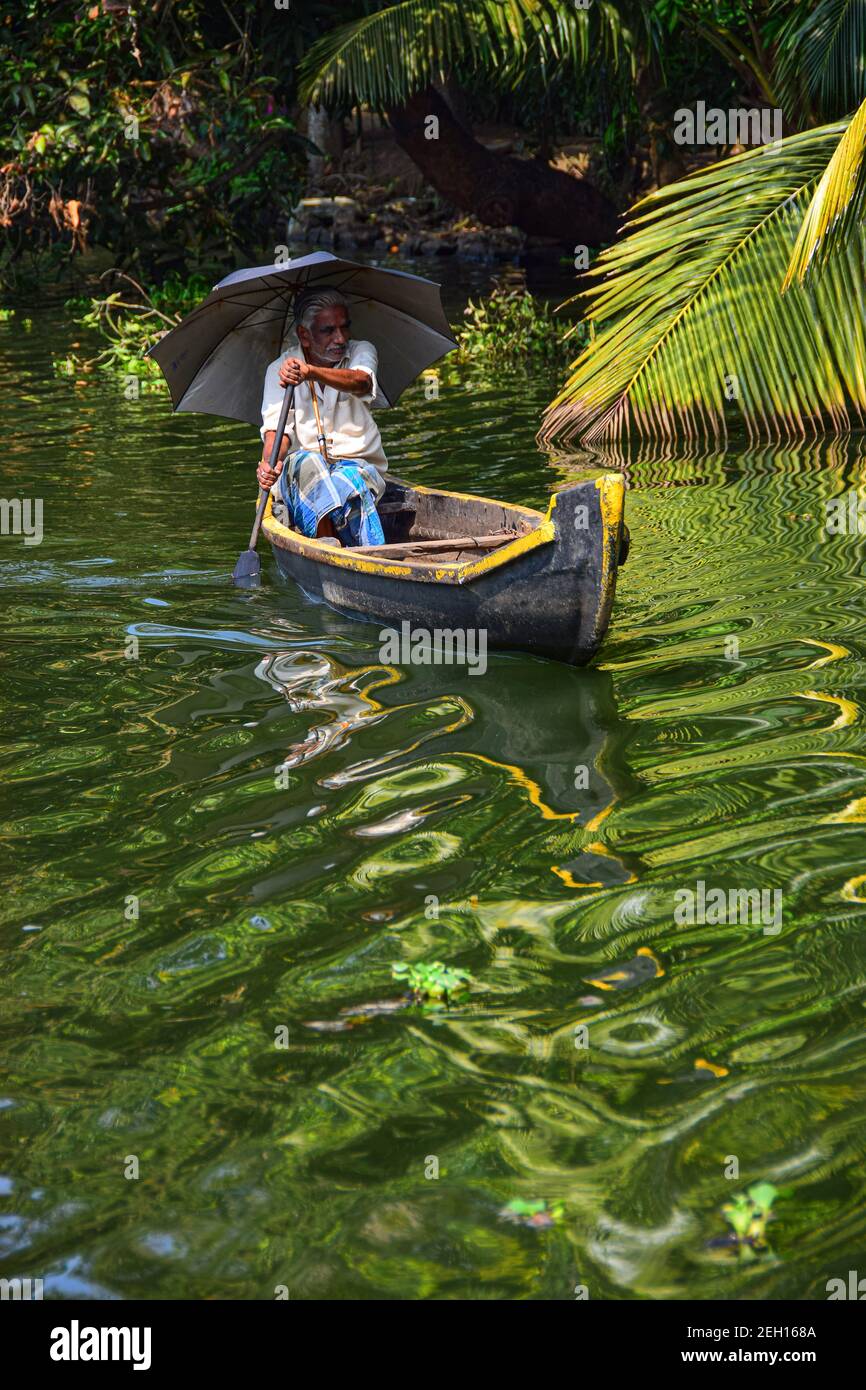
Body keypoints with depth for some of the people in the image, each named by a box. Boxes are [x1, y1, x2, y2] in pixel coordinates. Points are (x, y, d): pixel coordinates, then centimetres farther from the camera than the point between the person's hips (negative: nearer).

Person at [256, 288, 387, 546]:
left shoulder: (361, 351, 7)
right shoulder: (279, 370, 7)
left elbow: (361, 382, -19)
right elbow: (276, 428, -8)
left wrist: (310, 371, -39)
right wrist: (269, 462, -32)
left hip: (358, 465, 0)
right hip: (299, 476, 0)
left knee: (349, 478, -35)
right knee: (306, 462, -36)